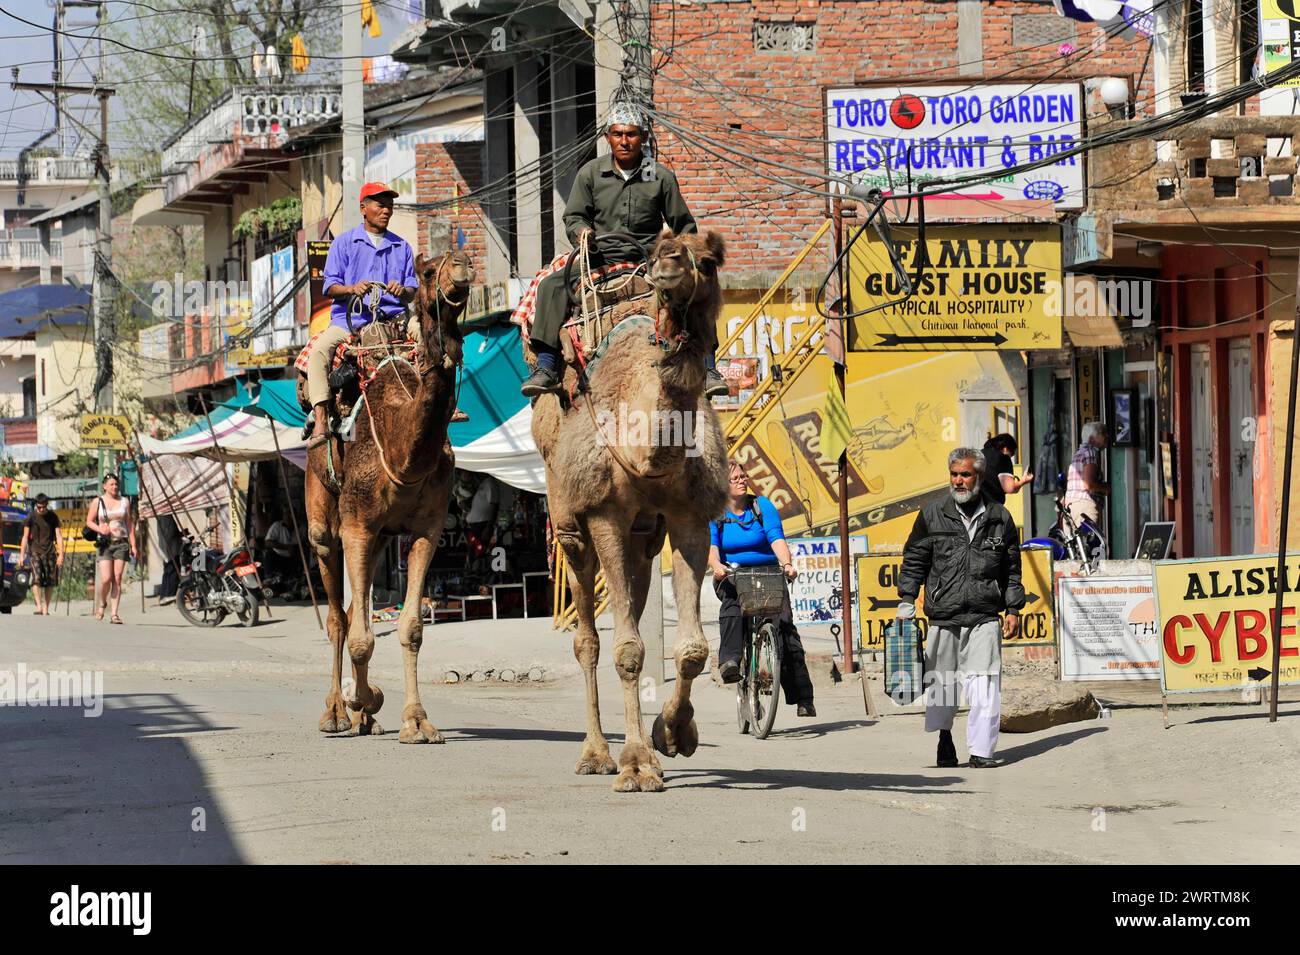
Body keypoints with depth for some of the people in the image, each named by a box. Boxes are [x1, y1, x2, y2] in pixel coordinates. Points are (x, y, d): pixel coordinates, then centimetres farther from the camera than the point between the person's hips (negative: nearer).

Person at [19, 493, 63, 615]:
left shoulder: (53, 517, 6)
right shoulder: (31, 517, 3)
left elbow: (59, 536, 5)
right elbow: (25, 536, 4)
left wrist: (61, 554, -4)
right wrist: (22, 555, -2)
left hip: (50, 551, 2)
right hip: (35, 551, -2)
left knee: (50, 582, 0)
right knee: (36, 579, -18)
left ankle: (45, 609, 8)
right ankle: (39, 606, -26)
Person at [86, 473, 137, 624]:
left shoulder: (124, 502, 10)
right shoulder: (97, 502, 4)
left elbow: (130, 524, 12)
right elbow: (89, 521, 7)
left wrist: (133, 545, 6)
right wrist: (100, 529, -13)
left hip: (121, 543, 2)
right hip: (105, 544, -2)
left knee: (117, 579, -4)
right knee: (106, 579, -12)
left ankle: (114, 614, -4)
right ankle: (102, 603, 17)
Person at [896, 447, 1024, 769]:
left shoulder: (999, 519, 9)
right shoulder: (932, 516, 6)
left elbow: (1012, 569, 15)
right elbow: (914, 561, 10)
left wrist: (1013, 609, 11)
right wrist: (906, 603, 3)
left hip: (985, 618, 0)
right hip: (943, 616, 1)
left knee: (983, 685, -8)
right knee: (941, 681, 7)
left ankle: (981, 751, -5)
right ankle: (944, 735, 30)